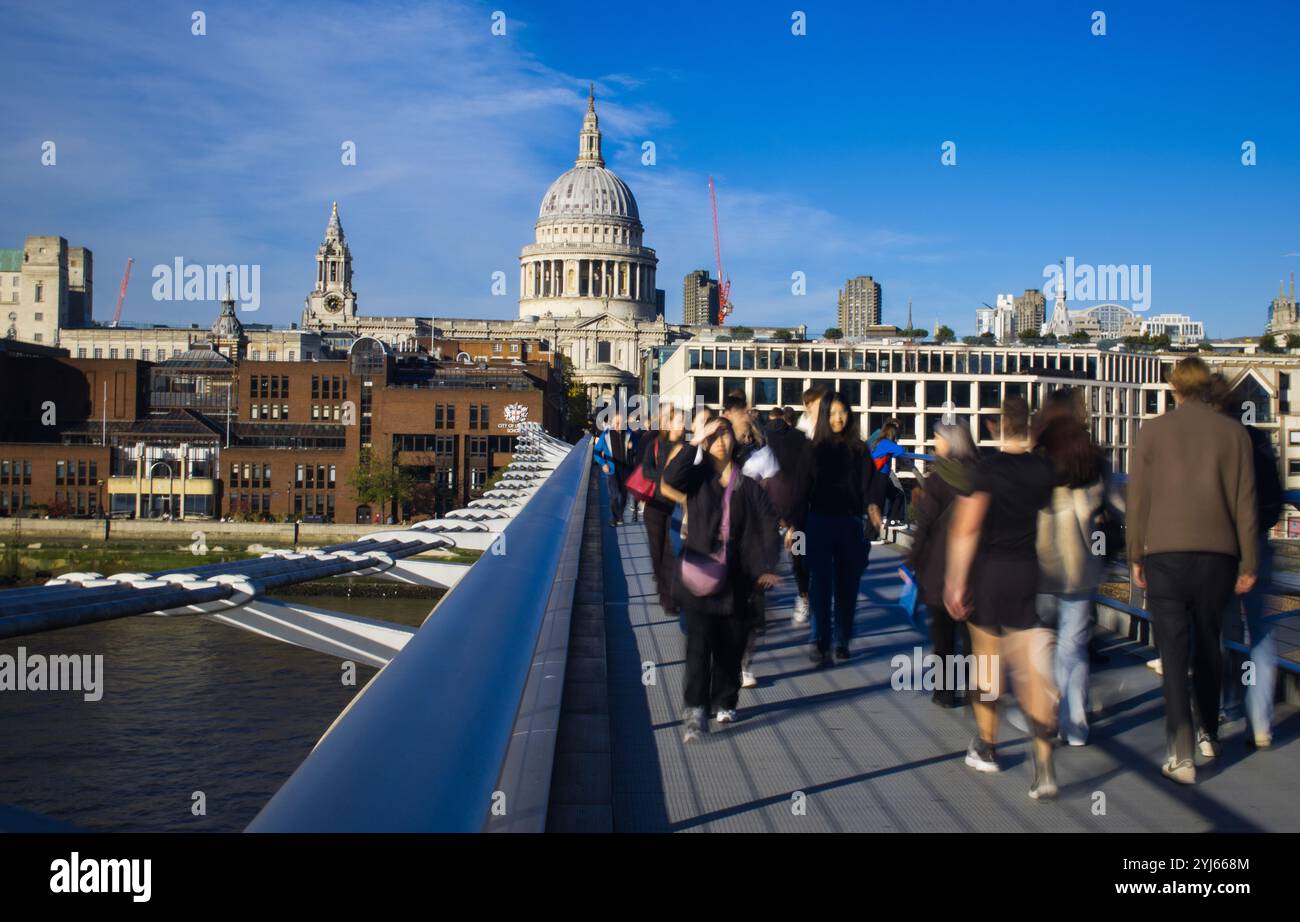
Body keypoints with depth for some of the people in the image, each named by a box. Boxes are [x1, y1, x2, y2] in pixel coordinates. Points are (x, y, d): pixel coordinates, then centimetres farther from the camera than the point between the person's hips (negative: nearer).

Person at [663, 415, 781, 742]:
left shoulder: (748, 482, 4)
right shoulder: (698, 476, 3)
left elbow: (767, 524, 0)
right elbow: (670, 477, -19)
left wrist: (767, 566, -10)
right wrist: (695, 442, -19)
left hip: (736, 576, 2)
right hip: (699, 572, -2)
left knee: (731, 642, 8)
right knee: (699, 640, -11)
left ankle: (724, 702, 24)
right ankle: (694, 709, -12)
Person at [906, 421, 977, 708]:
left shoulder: (936, 481, -13)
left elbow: (924, 526, -13)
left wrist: (911, 562, -5)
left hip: (940, 565, -4)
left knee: (942, 628, 6)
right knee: (969, 626, 12)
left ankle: (945, 691, 9)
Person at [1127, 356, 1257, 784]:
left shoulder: (1153, 430, 0)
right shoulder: (1234, 432, 4)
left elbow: (1138, 498, 0)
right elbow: (1245, 502, 4)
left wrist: (1135, 556, 7)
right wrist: (1249, 563, 8)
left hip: (1165, 554, -2)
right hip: (1218, 555, 2)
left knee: (1174, 652, -2)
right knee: (1209, 645, 18)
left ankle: (1182, 755, -9)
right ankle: (1209, 735, 31)